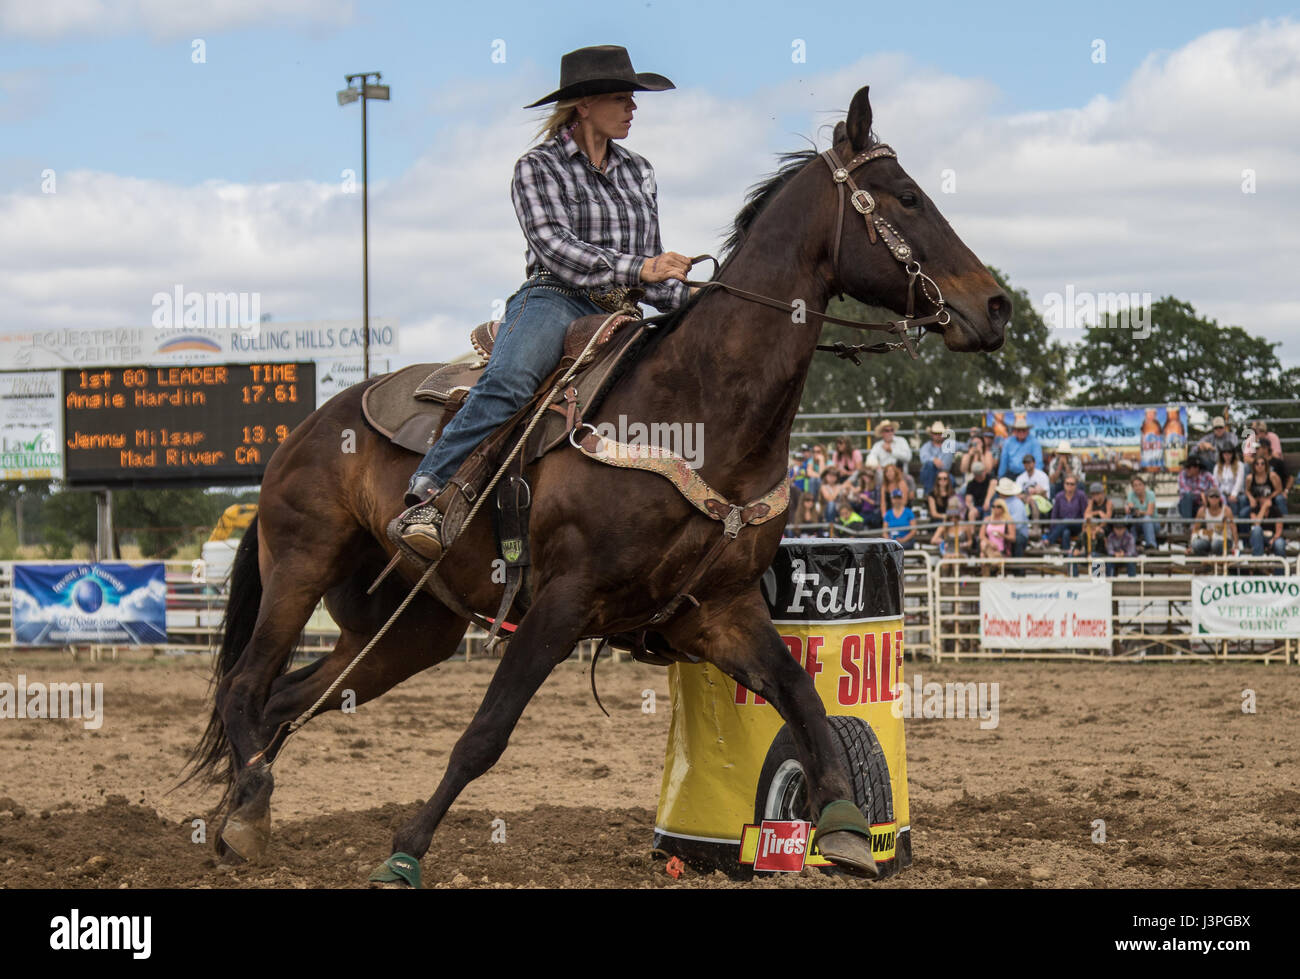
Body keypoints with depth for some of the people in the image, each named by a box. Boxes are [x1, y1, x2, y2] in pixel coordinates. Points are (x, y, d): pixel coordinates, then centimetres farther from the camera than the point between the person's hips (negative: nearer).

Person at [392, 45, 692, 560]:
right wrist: (638, 268, -19)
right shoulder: (538, 167, 4)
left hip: (618, 315, 6)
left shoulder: (638, 172, 22)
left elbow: (651, 266, 25)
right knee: (508, 381, -35)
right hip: (552, 301, -6)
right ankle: (423, 499, -41)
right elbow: (554, 246, -11)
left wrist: (689, 298, 6)